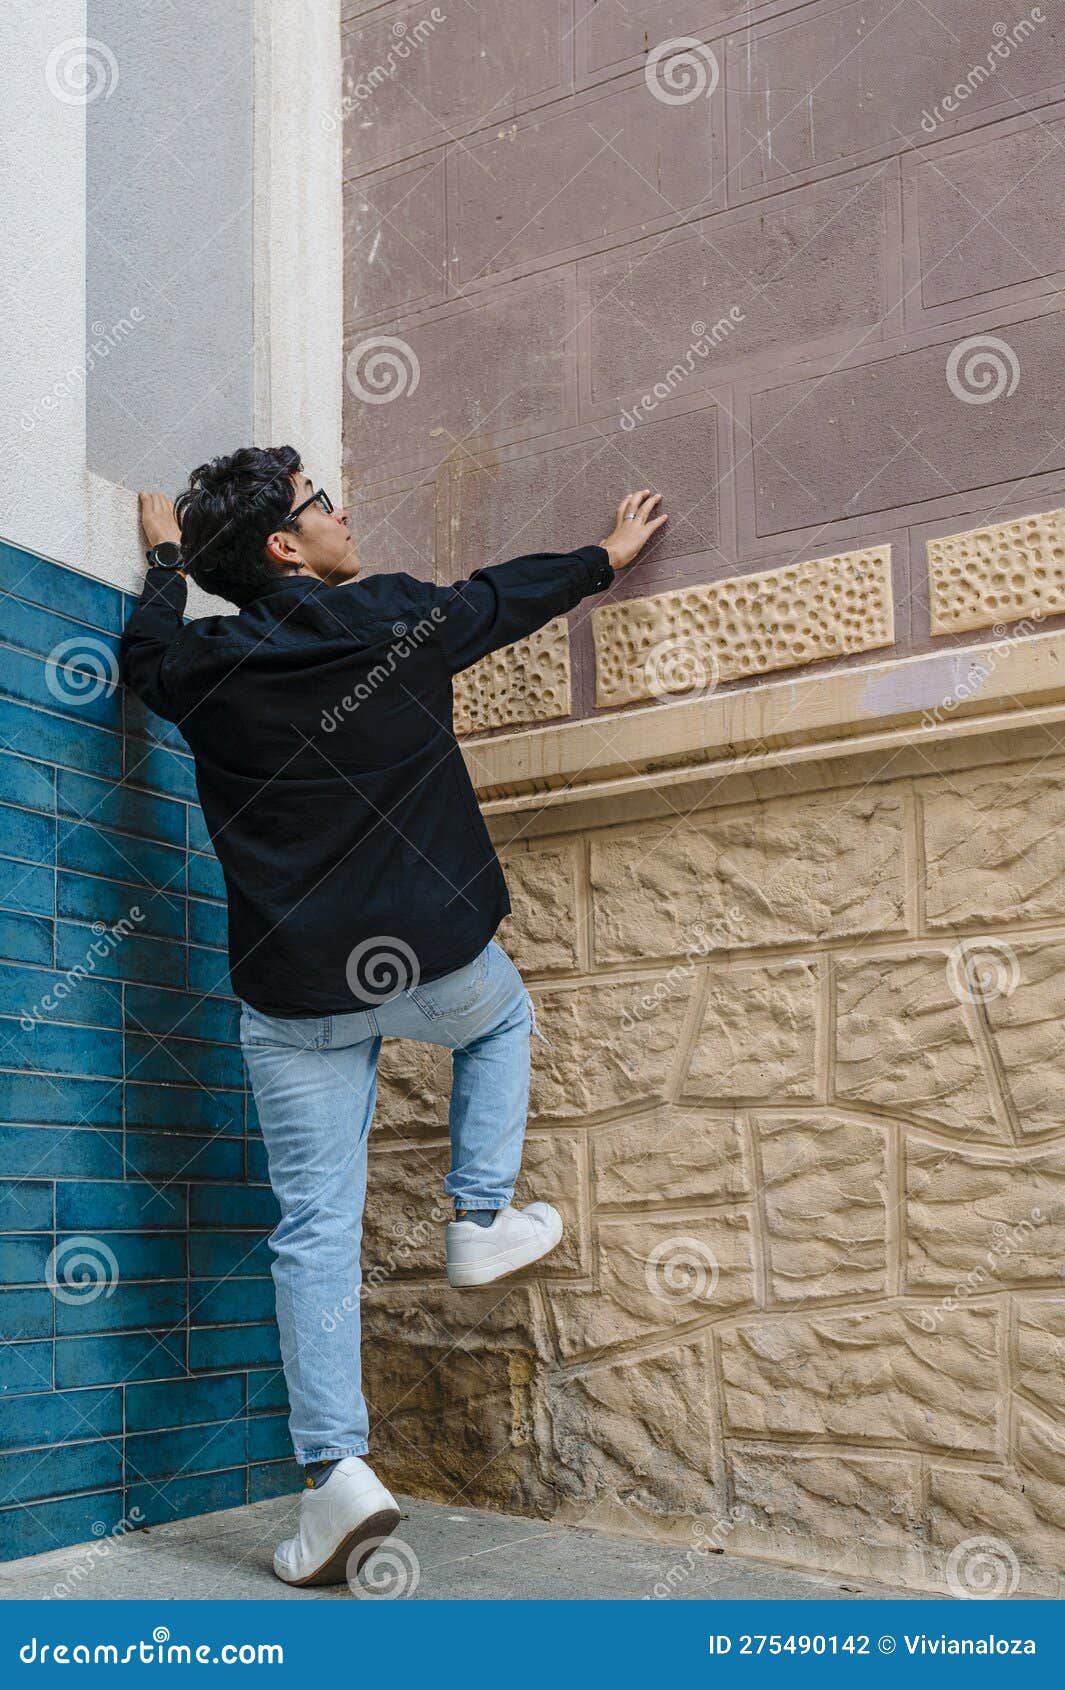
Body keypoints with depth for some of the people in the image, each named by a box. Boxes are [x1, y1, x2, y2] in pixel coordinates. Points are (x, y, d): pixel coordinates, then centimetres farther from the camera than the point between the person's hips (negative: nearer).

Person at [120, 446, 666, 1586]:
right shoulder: (402, 618, -3)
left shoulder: (199, 666, 0)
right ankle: (481, 1220, 26)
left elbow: (141, 650, 25)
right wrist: (610, 553, 36)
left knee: (315, 1229, 5)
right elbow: (512, 594, 16)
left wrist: (166, 559, 44)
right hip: (432, 954, -1)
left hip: (295, 990, 1)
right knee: (502, 1020, 34)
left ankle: (337, 1470, 1)